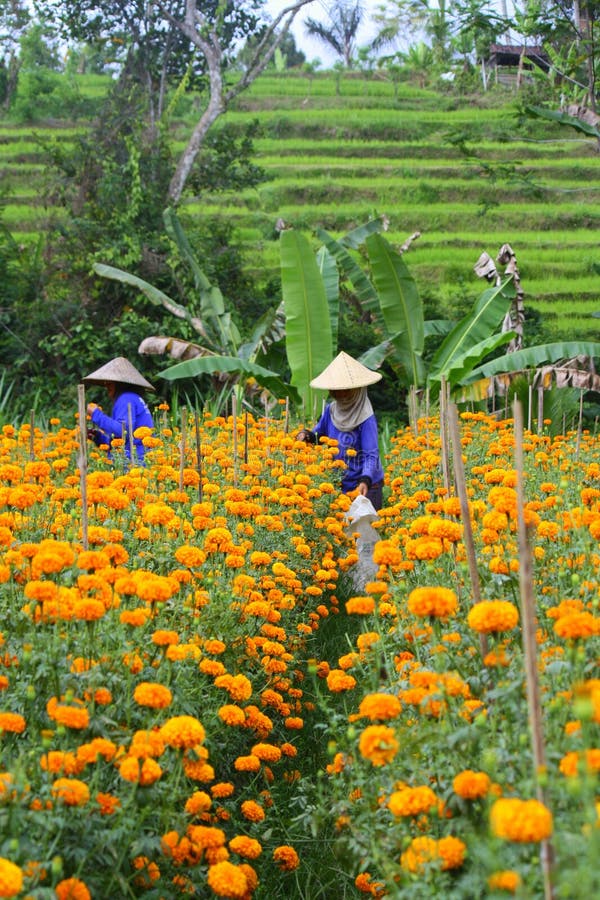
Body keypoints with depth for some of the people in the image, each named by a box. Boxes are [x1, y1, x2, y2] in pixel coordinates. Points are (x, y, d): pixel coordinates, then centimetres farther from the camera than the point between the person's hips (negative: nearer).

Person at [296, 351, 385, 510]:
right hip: (339, 486, 5)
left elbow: (371, 455, -21)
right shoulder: (331, 410, 0)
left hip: (365, 487, -5)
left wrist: (365, 480, -38)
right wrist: (307, 435, -8)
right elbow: (319, 434, 16)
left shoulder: (366, 418, -17)